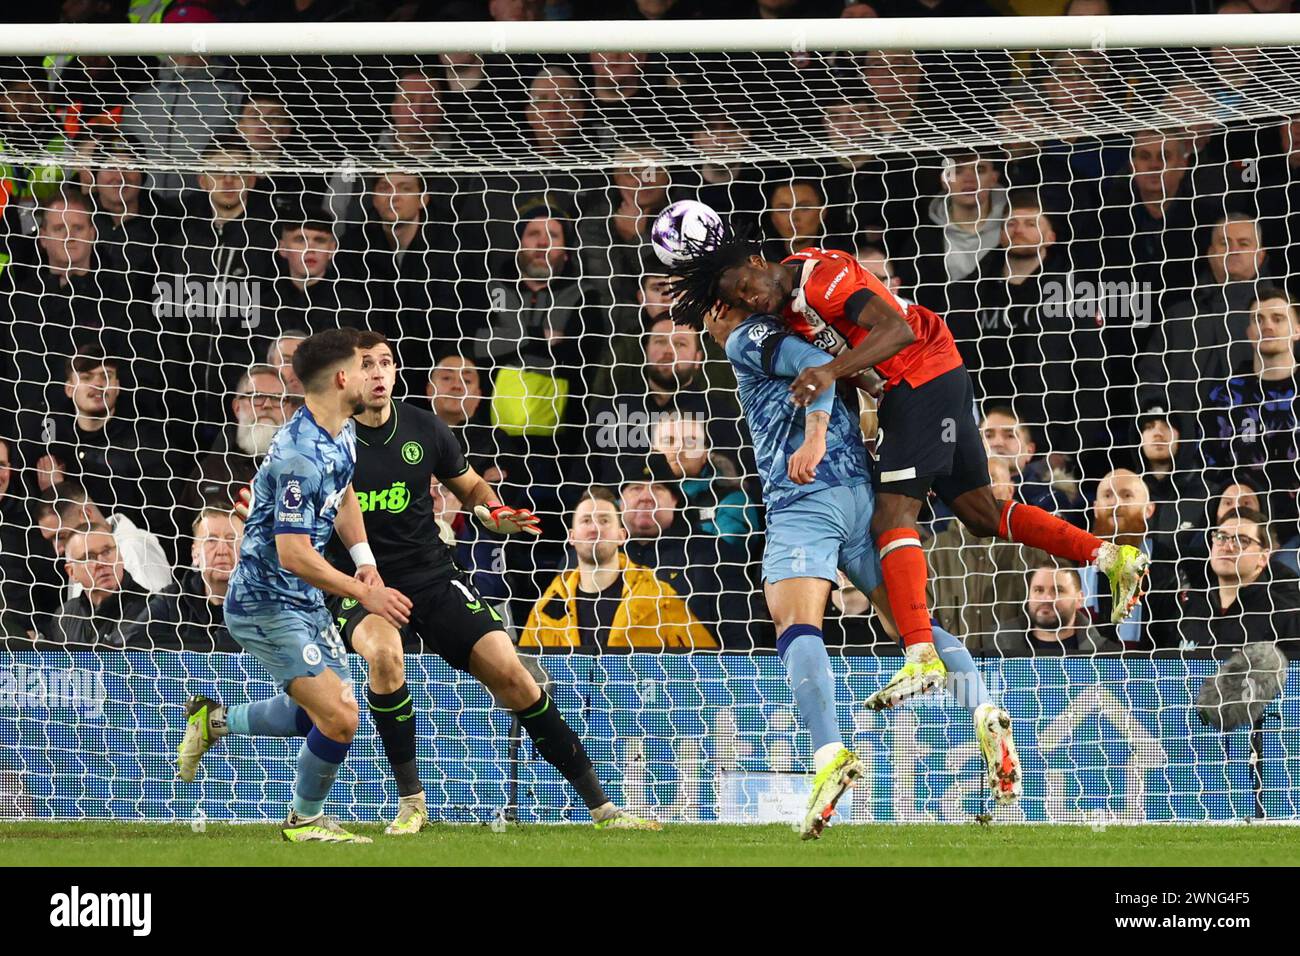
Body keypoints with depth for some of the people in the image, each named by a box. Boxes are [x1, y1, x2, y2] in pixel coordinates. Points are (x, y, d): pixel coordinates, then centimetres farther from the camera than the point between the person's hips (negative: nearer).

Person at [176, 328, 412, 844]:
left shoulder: (342, 434, 5)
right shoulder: (301, 457, -27)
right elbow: (294, 555, -28)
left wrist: (364, 558, 10)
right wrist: (365, 594, -19)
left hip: (306, 602, 10)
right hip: (268, 604, -10)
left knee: (327, 713, 16)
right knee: (339, 719, -13)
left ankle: (214, 720, 31)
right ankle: (305, 820, 10)